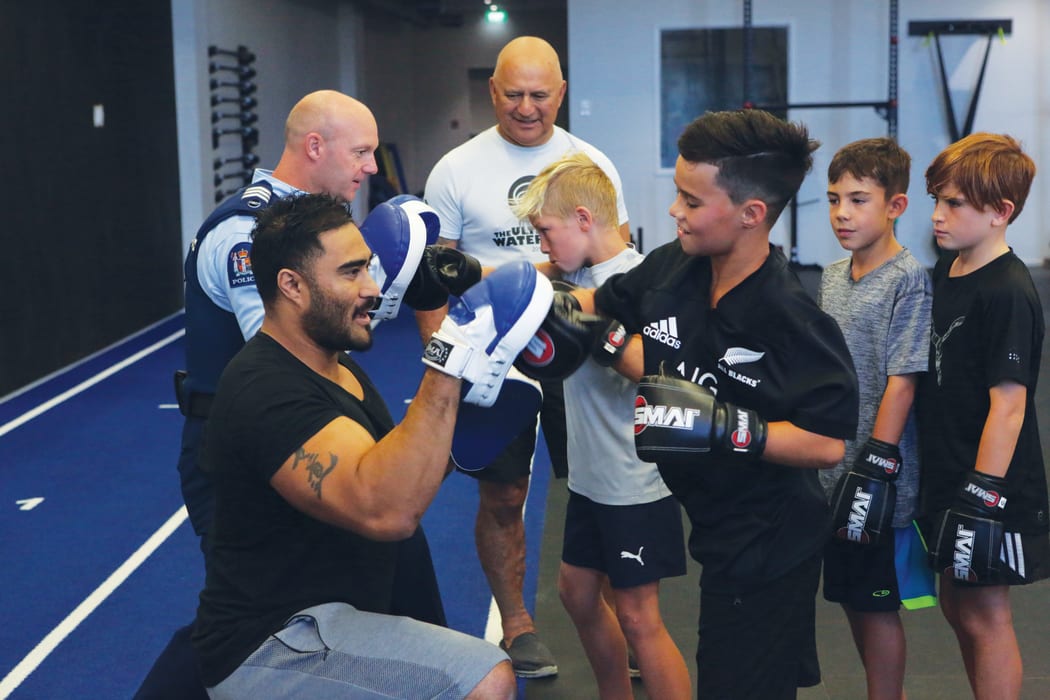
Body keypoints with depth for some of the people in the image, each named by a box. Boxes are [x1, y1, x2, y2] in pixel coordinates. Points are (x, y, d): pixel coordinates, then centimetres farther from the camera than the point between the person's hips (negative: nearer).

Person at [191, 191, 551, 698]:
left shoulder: (337, 367, 11)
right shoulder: (267, 391, -22)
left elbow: (399, 478, 12)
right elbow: (386, 510, -35)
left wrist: (460, 400, -1)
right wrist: (448, 367, -35)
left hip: (314, 620, 10)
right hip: (273, 647, -10)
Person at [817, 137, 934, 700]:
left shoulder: (908, 279, -14)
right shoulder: (832, 276, 8)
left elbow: (902, 380, -17)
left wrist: (876, 468, -19)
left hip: (880, 480, -7)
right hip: (831, 470, 7)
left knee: (877, 605, 4)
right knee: (850, 598, 17)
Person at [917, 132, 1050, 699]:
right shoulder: (945, 272, 7)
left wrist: (983, 497, -23)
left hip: (989, 488, -9)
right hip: (944, 477, 9)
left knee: (985, 615, 3)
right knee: (956, 606, 19)